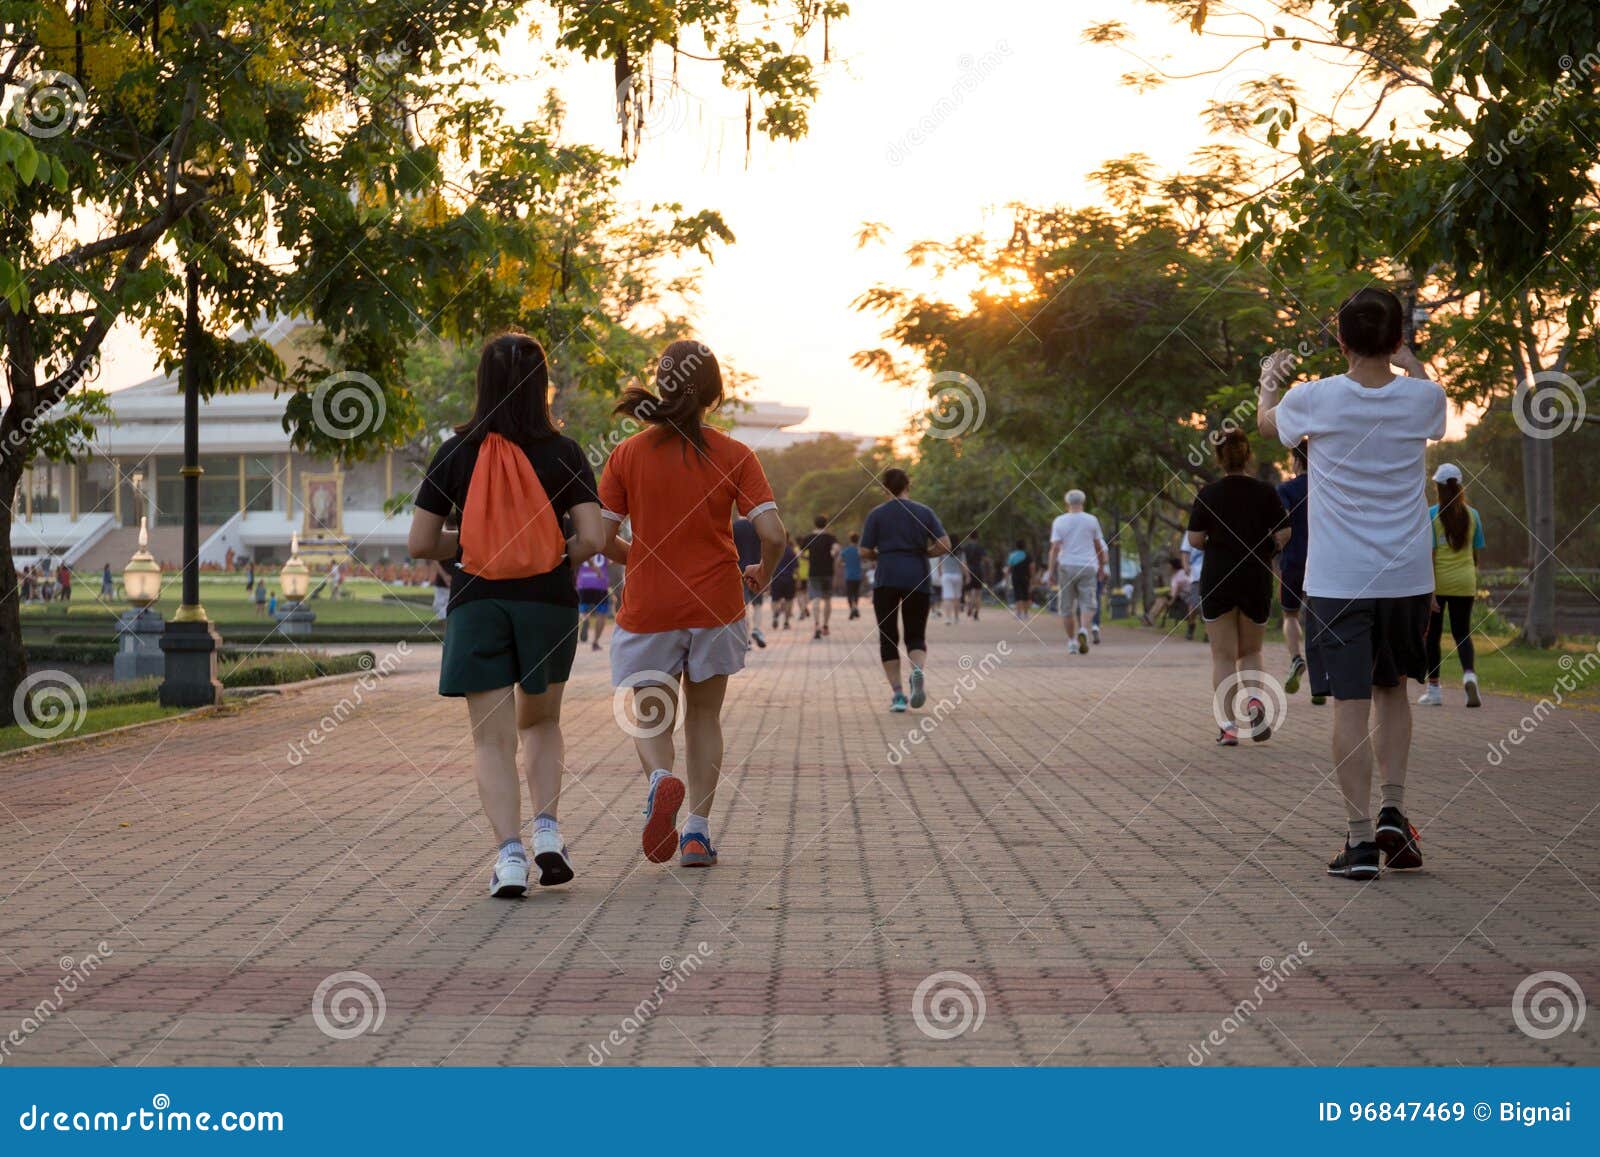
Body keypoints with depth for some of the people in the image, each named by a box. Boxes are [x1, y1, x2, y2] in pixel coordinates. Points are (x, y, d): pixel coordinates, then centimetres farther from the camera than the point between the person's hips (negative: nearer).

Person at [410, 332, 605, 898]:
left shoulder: (457, 453, -2)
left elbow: (420, 542, -2)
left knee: (492, 738, 3)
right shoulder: (561, 453, -4)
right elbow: (592, 538, -11)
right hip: (548, 602, 1)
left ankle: (509, 850, -10)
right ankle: (547, 829, 5)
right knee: (540, 723, 21)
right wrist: (558, 559, 10)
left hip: (476, 603, -1)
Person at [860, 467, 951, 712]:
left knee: (888, 637, 7)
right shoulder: (924, 512, 5)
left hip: (886, 580, -1)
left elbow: (865, 552, -3)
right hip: (918, 580, 1)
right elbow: (944, 545, -3)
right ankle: (918, 669, -23)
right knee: (916, 635, 10)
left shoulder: (876, 514, 1)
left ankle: (897, 693, -2)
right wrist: (922, 553, 13)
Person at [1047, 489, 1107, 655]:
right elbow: (1099, 546, 11)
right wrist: (1101, 566, 23)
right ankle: (1083, 630, -27)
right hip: (1087, 567, 0)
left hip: (1066, 567, 0)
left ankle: (1072, 642, 10)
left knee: (1067, 607, 9)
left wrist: (1051, 570, -4)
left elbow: (1055, 548, -6)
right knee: (1088, 604, -1)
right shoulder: (1092, 520, 4)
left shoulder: (1059, 521, 1)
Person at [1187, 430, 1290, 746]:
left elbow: (1195, 539, -7)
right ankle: (1255, 699, -11)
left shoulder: (1208, 494, -6)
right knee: (1251, 651, 16)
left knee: (1223, 655, 5)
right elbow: (1283, 535, -6)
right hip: (1258, 581, 1)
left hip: (1217, 580, -1)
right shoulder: (1266, 492, -4)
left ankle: (1228, 726, -2)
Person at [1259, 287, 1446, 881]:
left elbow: (1266, 421, 17)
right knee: (1393, 690, 20)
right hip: (1407, 577, 2)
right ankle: (1393, 814, 12)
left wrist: (1268, 379, 38)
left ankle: (1361, 839, -4)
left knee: (1350, 703, -3)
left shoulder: (1316, 398, -8)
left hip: (1337, 581, -2)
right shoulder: (1422, 398, -3)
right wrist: (1412, 366, 40)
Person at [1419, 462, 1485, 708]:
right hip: (1464, 582, 2)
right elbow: (1476, 553, 8)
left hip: (1437, 581, -2)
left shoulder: (1431, 515, -8)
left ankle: (1433, 690, 15)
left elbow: (1429, 554, -14)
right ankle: (1469, 674, -21)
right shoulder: (1472, 515, 3)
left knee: (1432, 635, 10)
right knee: (1462, 633, 7)